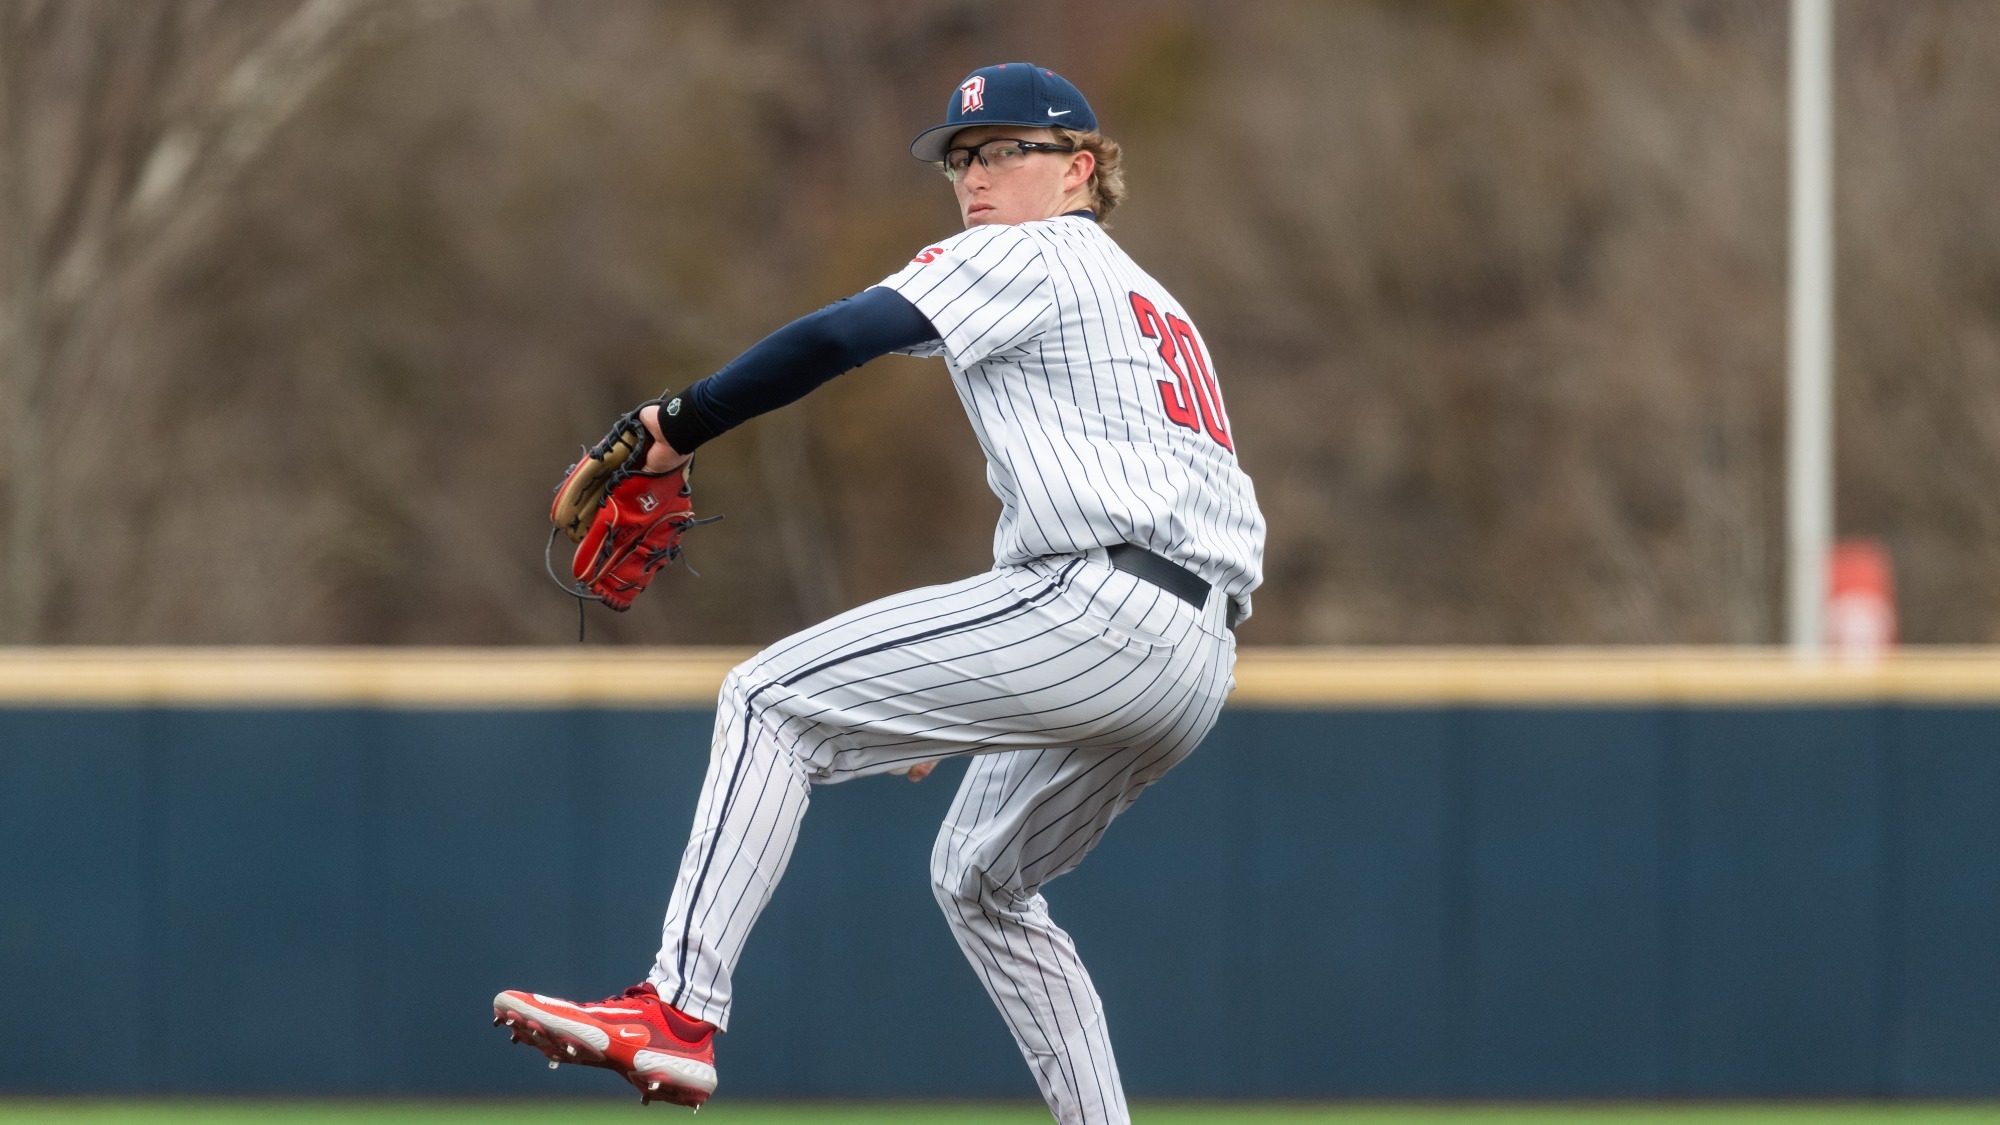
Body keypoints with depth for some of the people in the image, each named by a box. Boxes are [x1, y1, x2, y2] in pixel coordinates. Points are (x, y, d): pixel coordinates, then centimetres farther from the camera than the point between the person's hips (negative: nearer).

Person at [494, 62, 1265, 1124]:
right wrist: (963, 698, 30)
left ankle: (678, 1008, -21)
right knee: (979, 877, 27)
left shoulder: (1026, 257, 3)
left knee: (770, 700, -9)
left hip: (1098, 617, -10)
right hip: (1196, 664, 10)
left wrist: (676, 426, -7)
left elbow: (838, 337, -12)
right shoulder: (1149, 302, 31)